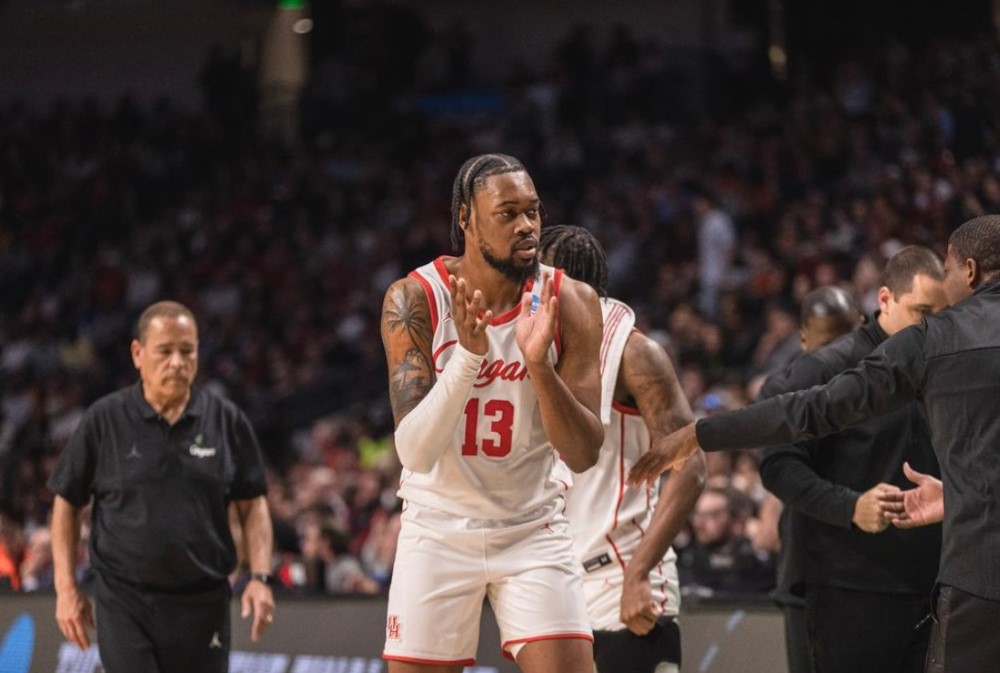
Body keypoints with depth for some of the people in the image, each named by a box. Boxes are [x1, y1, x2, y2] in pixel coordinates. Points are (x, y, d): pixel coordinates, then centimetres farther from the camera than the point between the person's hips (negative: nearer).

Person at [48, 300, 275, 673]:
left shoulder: (227, 420, 4)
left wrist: (259, 577, -3)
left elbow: (252, 504, 10)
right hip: (124, 601, -2)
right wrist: (67, 588, 1)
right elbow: (67, 502, 7)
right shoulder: (104, 420, 0)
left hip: (203, 601, 2)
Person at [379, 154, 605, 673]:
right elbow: (415, 452, -20)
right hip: (439, 528, -1)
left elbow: (583, 455, -12)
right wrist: (467, 355, -34)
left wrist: (539, 363, -28)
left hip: (532, 530, 1)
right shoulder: (414, 300, -12)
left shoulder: (570, 303, -9)